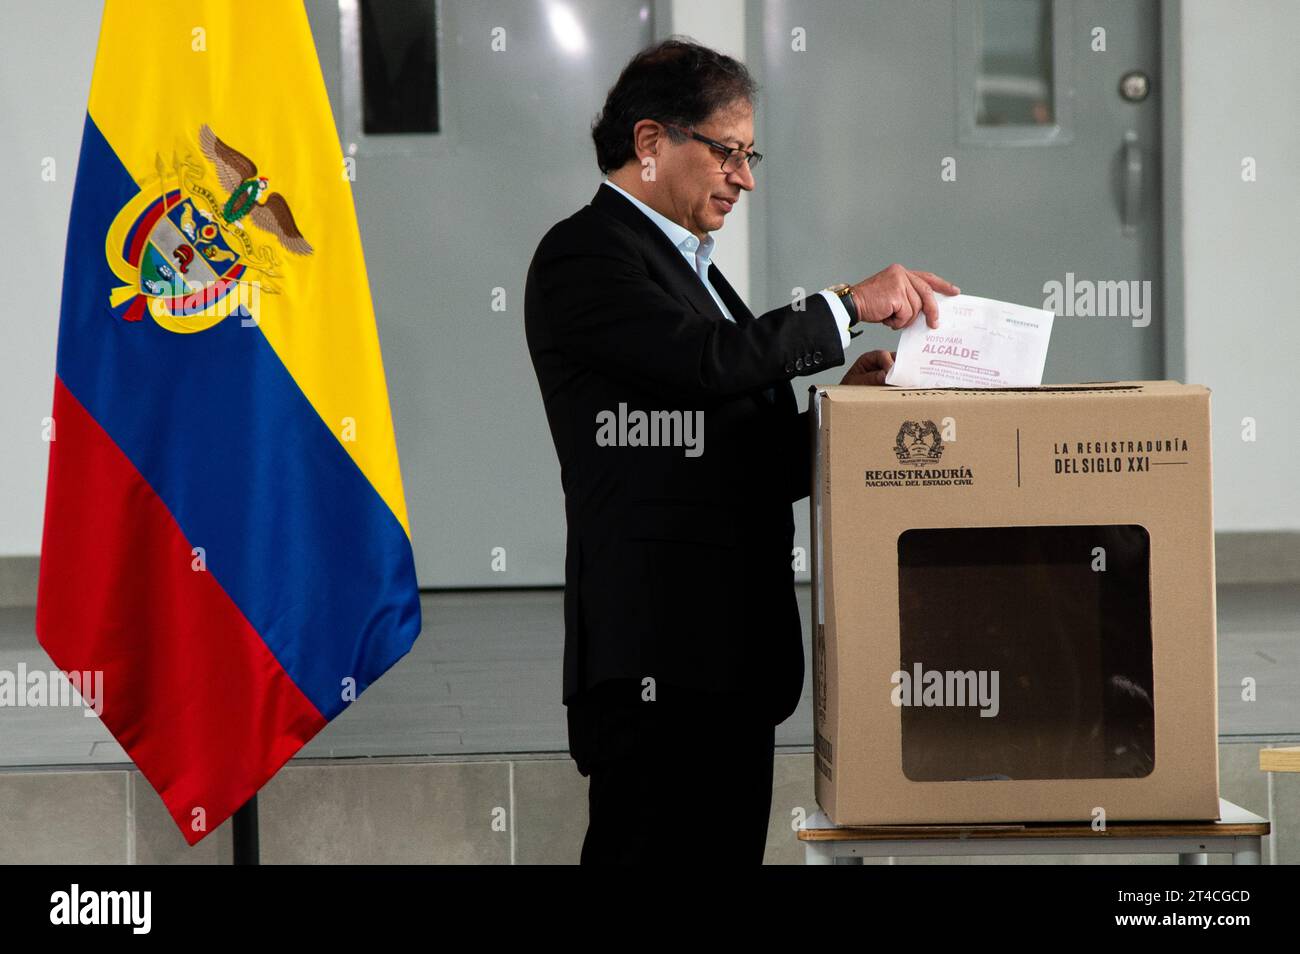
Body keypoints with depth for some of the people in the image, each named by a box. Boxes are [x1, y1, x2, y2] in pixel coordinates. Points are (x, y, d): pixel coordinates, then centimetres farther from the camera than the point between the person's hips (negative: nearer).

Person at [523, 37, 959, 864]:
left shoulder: (689, 266, 24)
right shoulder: (584, 256, -6)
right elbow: (711, 358, -22)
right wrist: (849, 306, -12)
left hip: (735, 656, 10)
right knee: (649, 853, -9)